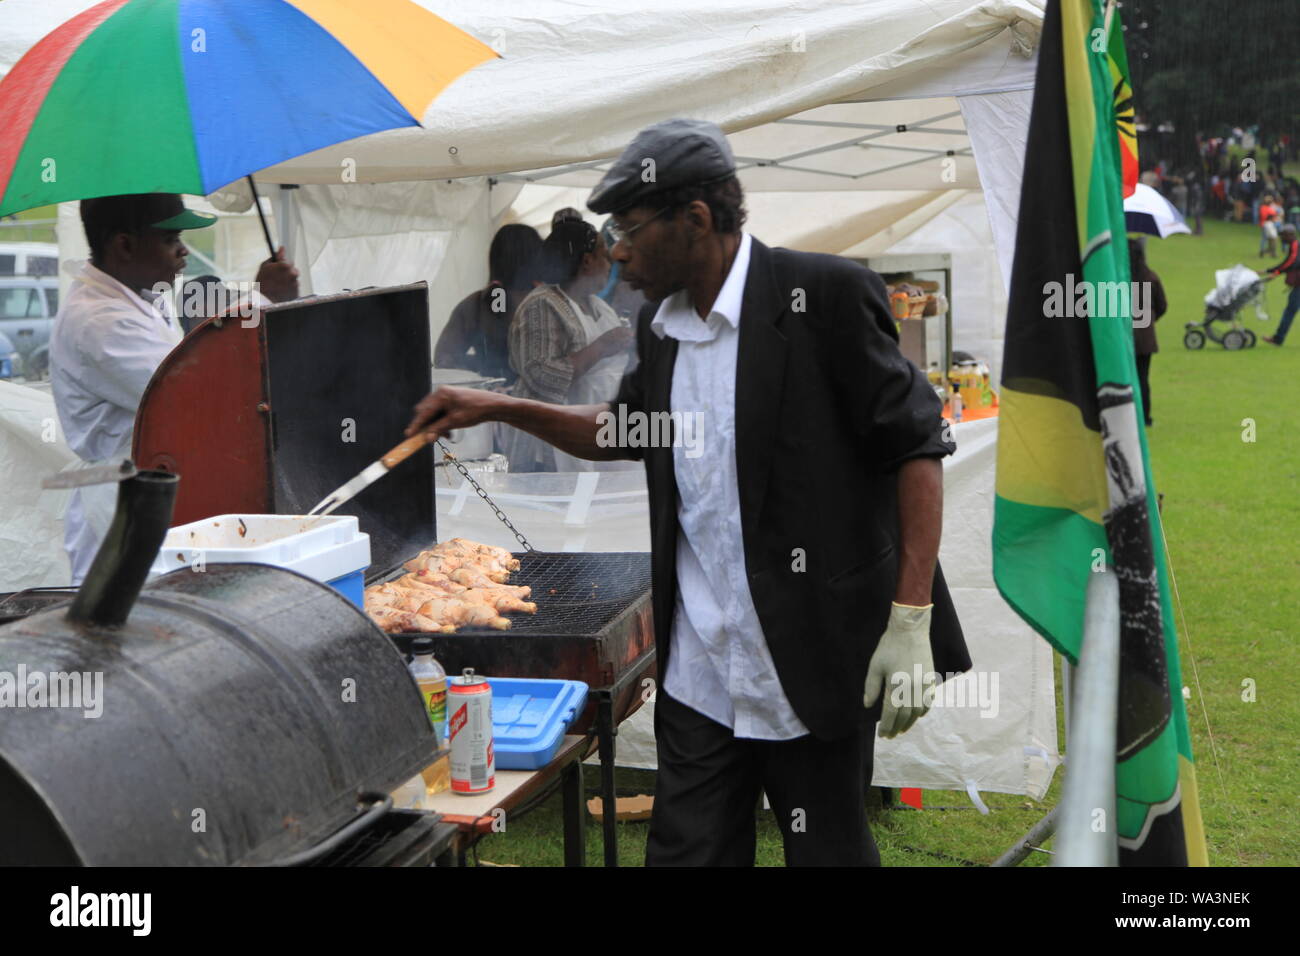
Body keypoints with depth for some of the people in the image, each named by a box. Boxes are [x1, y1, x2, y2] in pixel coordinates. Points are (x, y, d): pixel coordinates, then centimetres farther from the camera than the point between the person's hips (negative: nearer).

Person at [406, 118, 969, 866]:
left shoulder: (824, 294, -13)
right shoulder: (663, 326, 10)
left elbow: (917, 448, -12)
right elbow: (624, 433, 27)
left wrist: (910, 621, -17)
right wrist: (498, 409, 16)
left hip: (812, 668, -6)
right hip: (698, 674, 6)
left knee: (829, 851, 8)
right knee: (686, 851, 10)